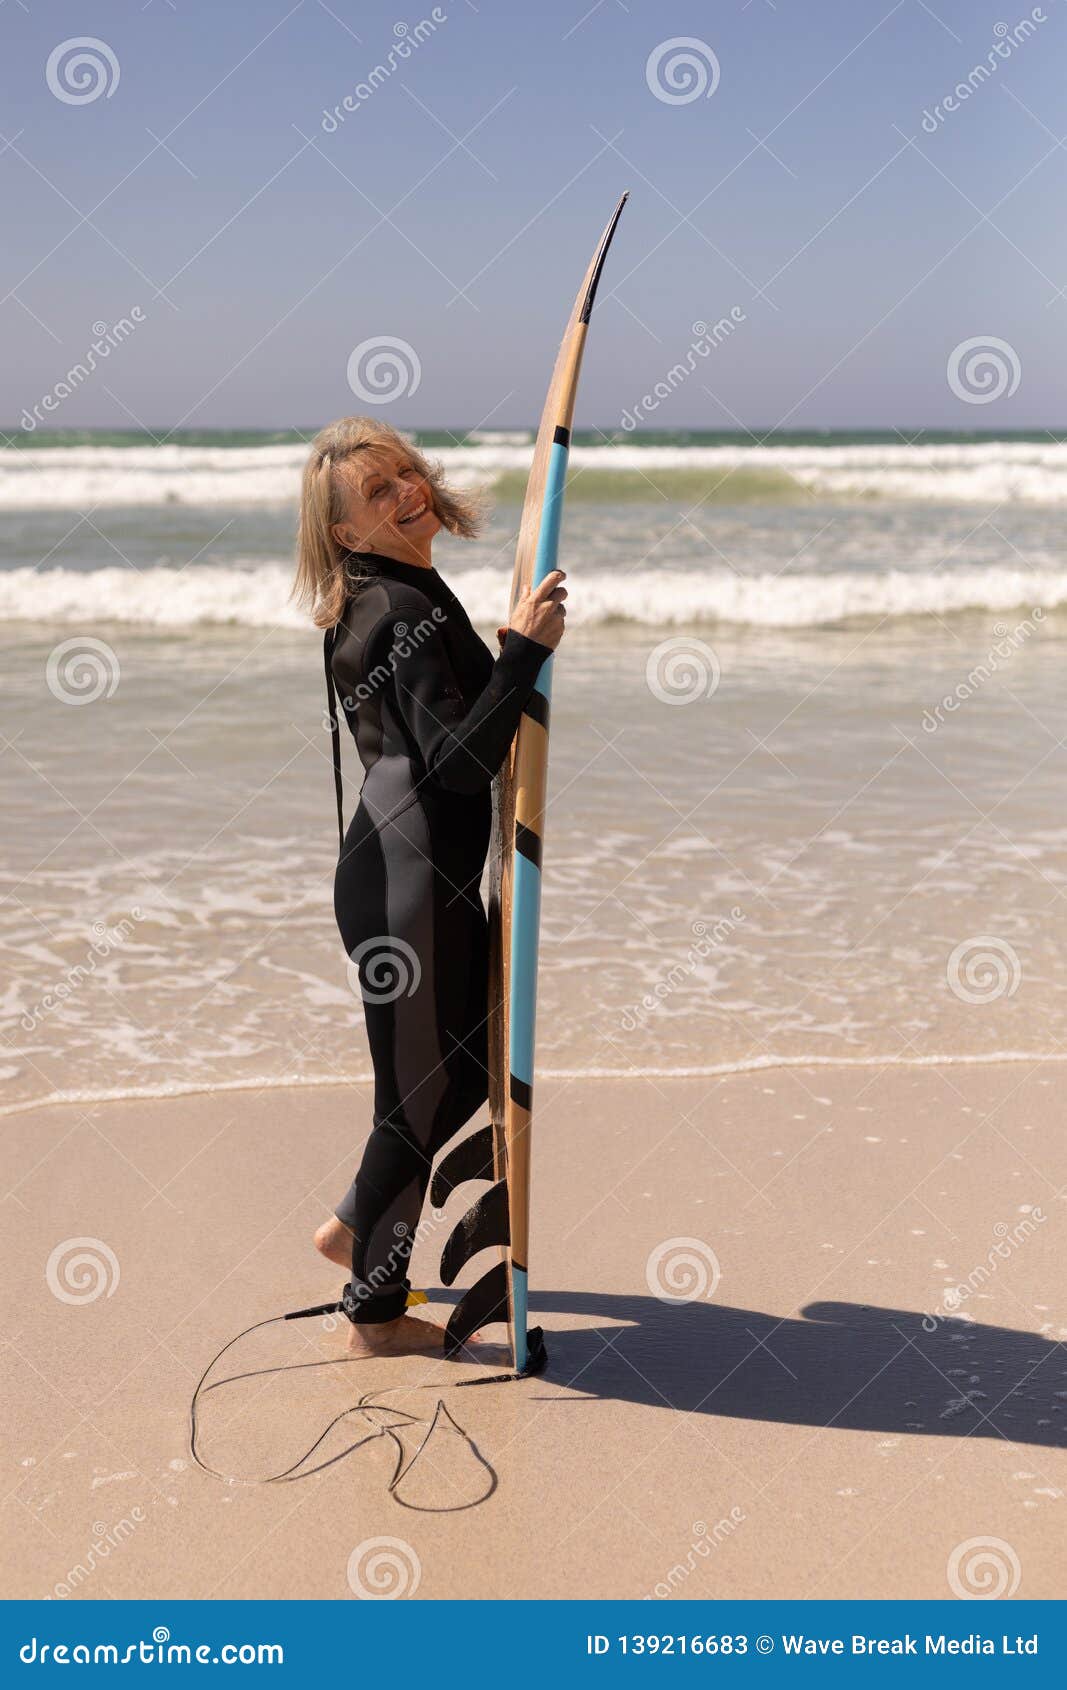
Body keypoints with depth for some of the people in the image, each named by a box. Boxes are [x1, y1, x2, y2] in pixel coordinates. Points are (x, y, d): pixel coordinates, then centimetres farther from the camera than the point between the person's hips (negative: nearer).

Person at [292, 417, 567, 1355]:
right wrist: (526, 650, -26)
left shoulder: (401, 598, 13)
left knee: (468, 1069, 22)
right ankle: (375, 1312, 19)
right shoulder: (403, 610, -18)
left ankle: (353, 1226, 39)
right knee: (424, 1091, 2)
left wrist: (509, 646, 17)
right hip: (407, 882, -10)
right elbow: (457, 760, -26)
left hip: (430, 872, 10)